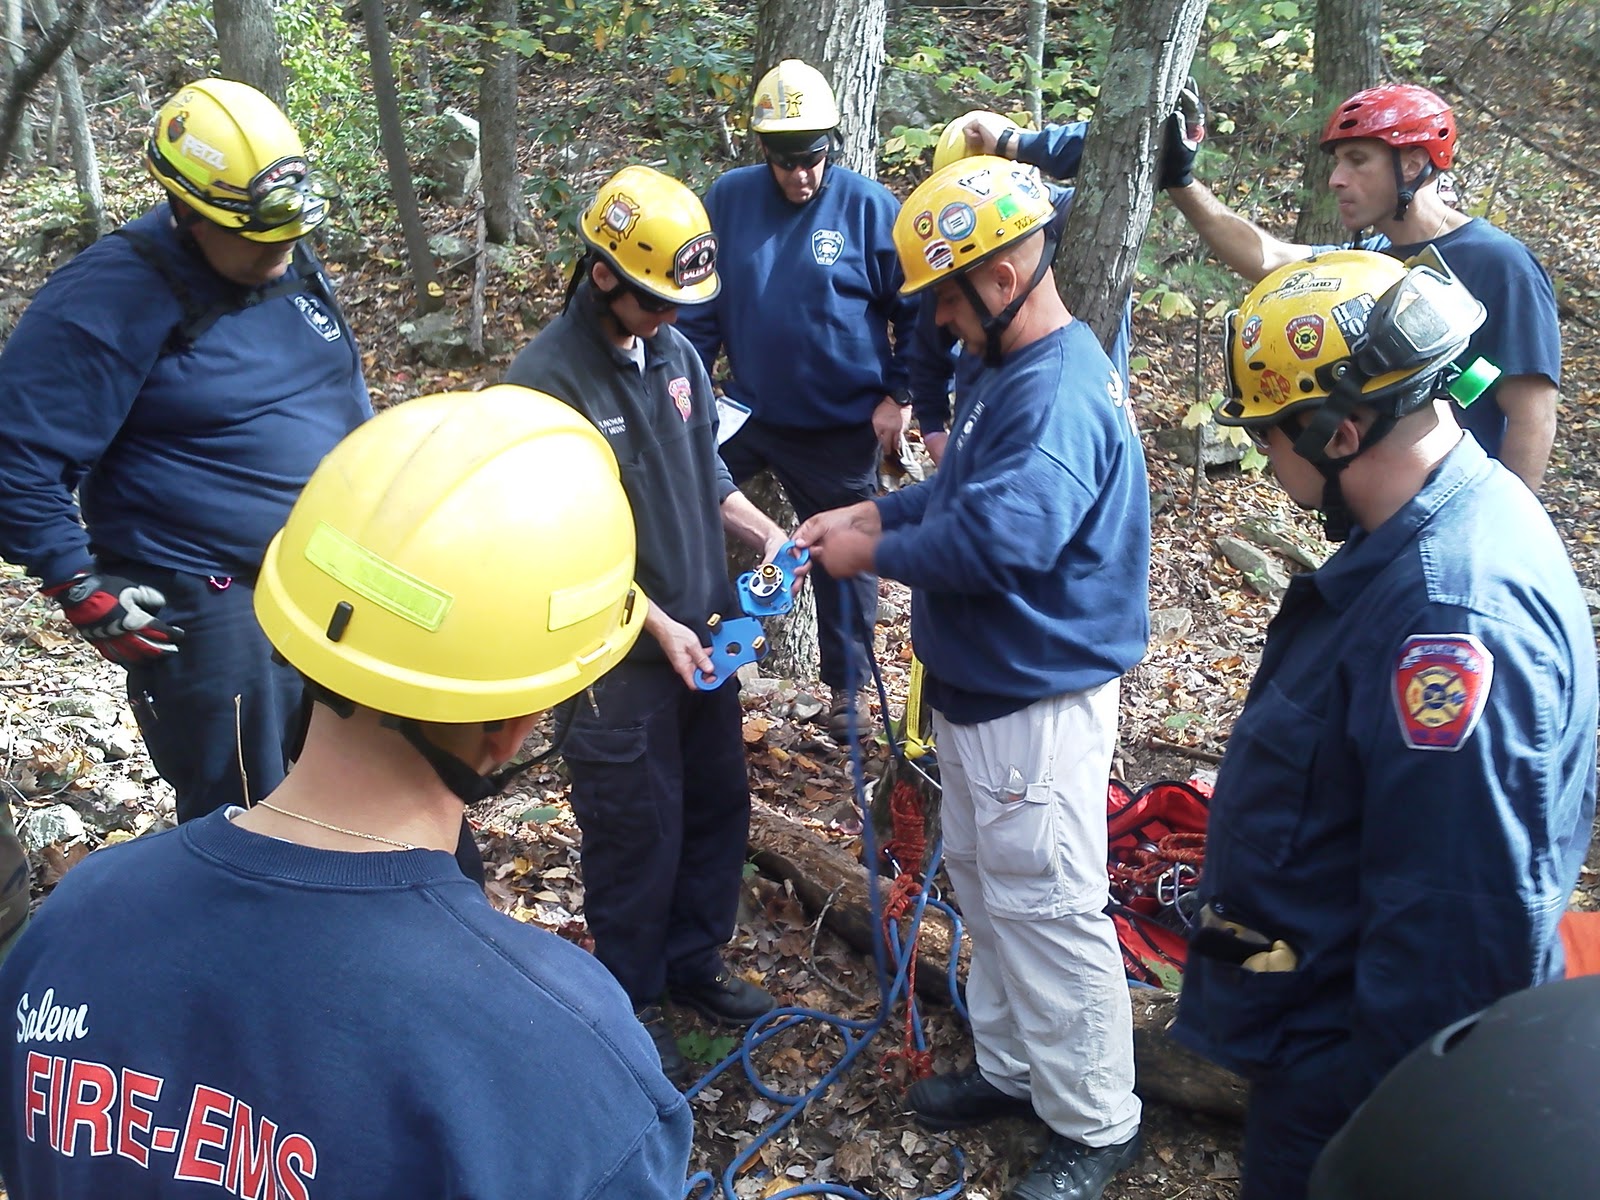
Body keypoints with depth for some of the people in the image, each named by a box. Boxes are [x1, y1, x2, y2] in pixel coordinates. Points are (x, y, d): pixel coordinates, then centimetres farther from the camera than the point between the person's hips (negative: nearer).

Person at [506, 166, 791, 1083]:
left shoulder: (675, 352, 2)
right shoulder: (546, 379, -18)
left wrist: (763, 530, -2)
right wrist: (657, 625, -19)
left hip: (704, 633, 7)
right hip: (622, 654, -7)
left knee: (720, 806, 18)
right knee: (637, 833, 7)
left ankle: (695, 960, 40)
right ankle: (634, 998, 29)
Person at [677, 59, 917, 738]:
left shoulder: (869, 206, -12)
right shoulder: (729, 199, -5)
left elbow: (915, 307, -3)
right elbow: (702, 305, 4)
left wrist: (900, 395, -8)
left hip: (843, 427, -2)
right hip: (747, 410, 3)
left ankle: (846, 689, 29)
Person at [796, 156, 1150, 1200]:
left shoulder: (1059, 395, -26)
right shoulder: (1006, 371, 8)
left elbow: (995, 537, -33)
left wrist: (873, 555, -18)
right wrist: (872, 512, 5)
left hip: (1040, 701, -11)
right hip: (976, 684, 11)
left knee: (1047, 912, 2)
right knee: (983, 881, 21)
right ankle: (1012, 1067, 40)